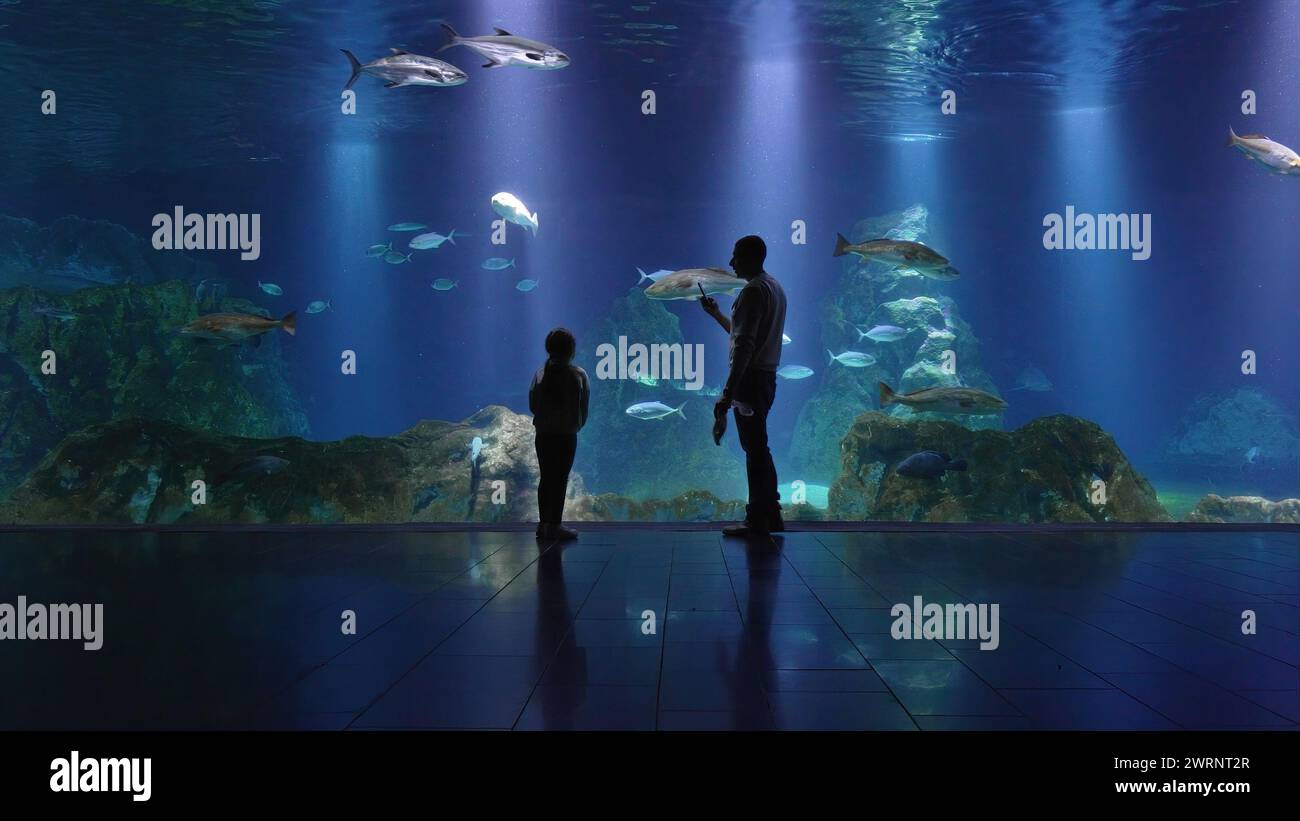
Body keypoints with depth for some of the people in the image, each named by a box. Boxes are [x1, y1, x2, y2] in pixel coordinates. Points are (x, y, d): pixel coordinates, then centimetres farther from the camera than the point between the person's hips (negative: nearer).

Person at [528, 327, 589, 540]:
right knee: (560, 479, 2)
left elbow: (532, 404, 1)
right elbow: (584, 407, -2)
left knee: (546, 477, 12)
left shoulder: (540, 373, 0)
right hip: (566, 435, -3)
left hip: (543, 433, 3)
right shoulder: (578, 375, -8)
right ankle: (554, 526, 1)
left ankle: (543, 523, 15)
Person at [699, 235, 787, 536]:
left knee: (754, 450, -6)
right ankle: (770, 515, 20)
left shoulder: (753, 291, -15)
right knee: (759, 449, 15)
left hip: (751, 378, -10)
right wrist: (716, 314, 28)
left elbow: (744, 347, -22)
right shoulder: (774, 287, 17)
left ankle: (758, 520, -3)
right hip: (766, 377, 10)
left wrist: (728, 392, -24)